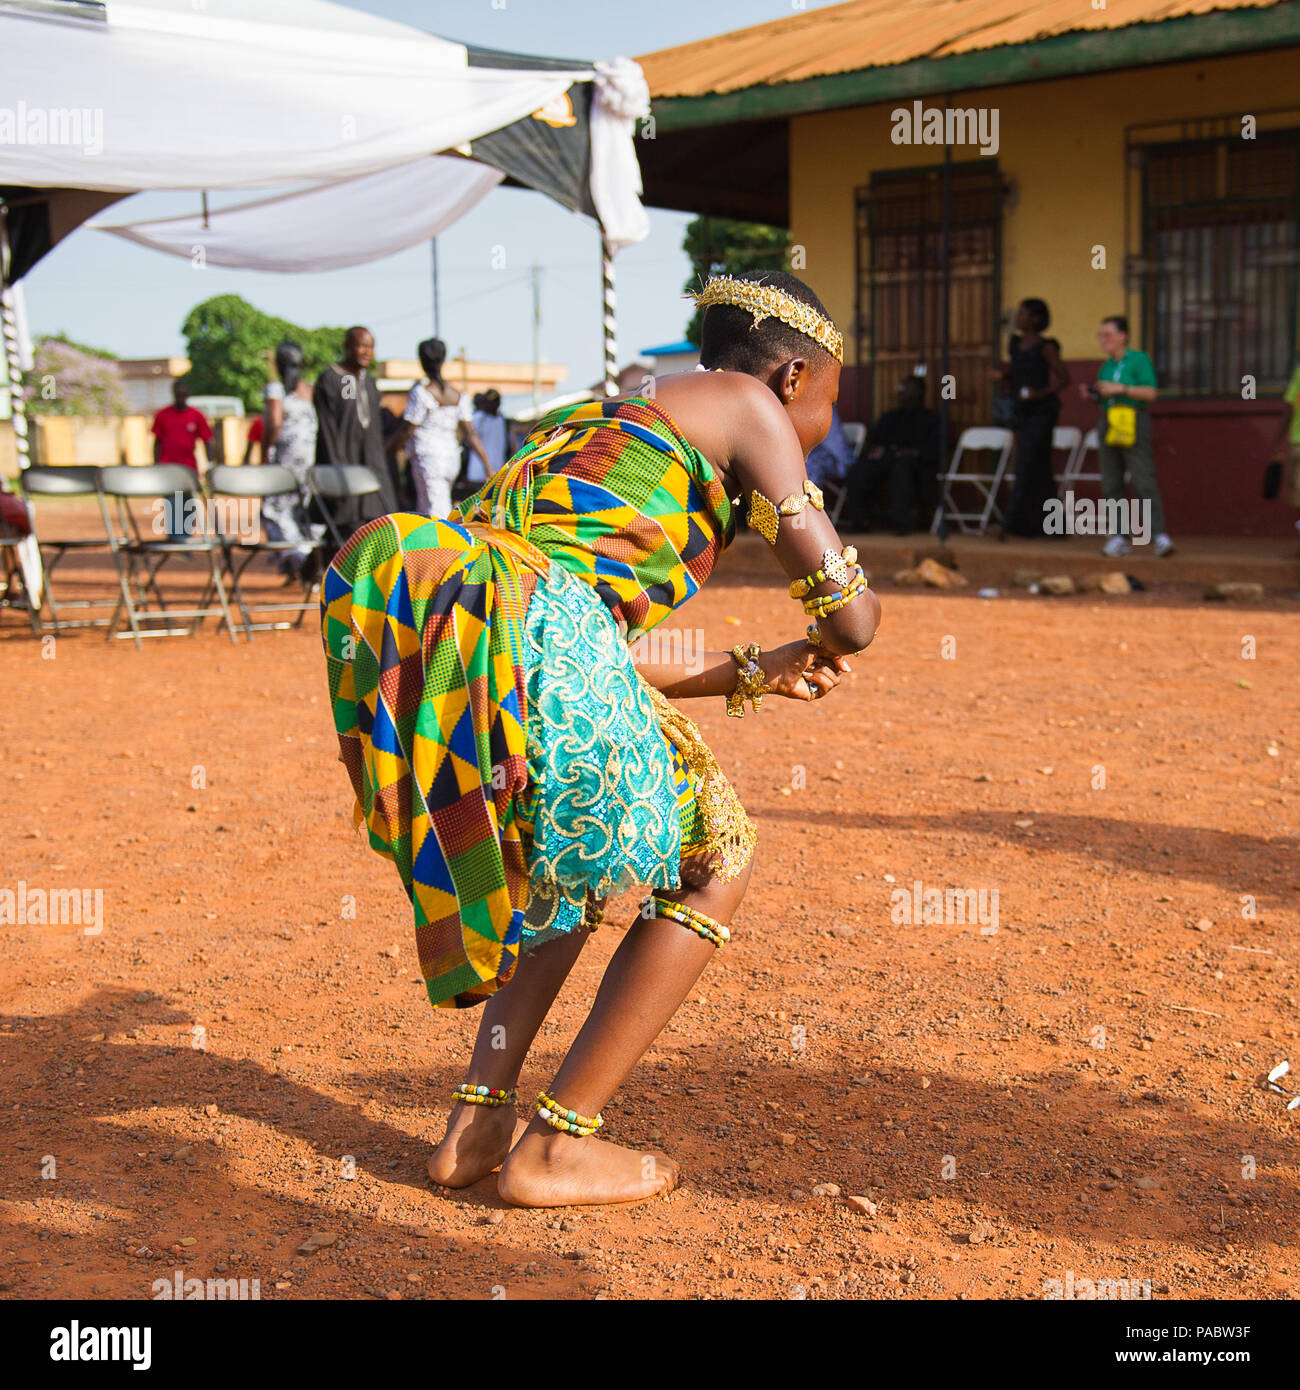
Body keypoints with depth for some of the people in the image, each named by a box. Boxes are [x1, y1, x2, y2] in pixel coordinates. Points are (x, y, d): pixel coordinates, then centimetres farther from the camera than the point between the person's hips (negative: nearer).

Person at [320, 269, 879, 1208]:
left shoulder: (598, 420, 34)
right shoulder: (746, 407, 12)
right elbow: (851, 613, 7)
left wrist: (753, 674, 45)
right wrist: (827, 639, 31)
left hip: (395, 628, 8)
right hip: (529, 639, -8)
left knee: (585, 854, 31)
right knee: (714, 862, 13)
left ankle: (479, 1118, 24)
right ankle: (555, 1146, 13)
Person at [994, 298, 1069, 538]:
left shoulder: (1045, 347, -8)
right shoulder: (1014, 345, 12)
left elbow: (1064, 379, -9)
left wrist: (1041, 393, -22)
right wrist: (1004, 375, -2)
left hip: (1041, 412, -7)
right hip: (1020, 411, 7)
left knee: (1027, 466, -12)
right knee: (1039, 469, 10)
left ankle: (1012, 524, -16)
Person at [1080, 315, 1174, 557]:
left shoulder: (1139, 359, -2)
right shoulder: (1106, 366, 17)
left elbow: (1150, 392, -10)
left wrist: (1120, 388, -15)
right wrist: (1092, 394, 6)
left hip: (1133, 422, -7)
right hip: (1108, 423, 7)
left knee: (1143, 480, -14)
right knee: (1111, 482, 2)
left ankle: (1160, 535, -16)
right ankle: (1120, 537, 5)